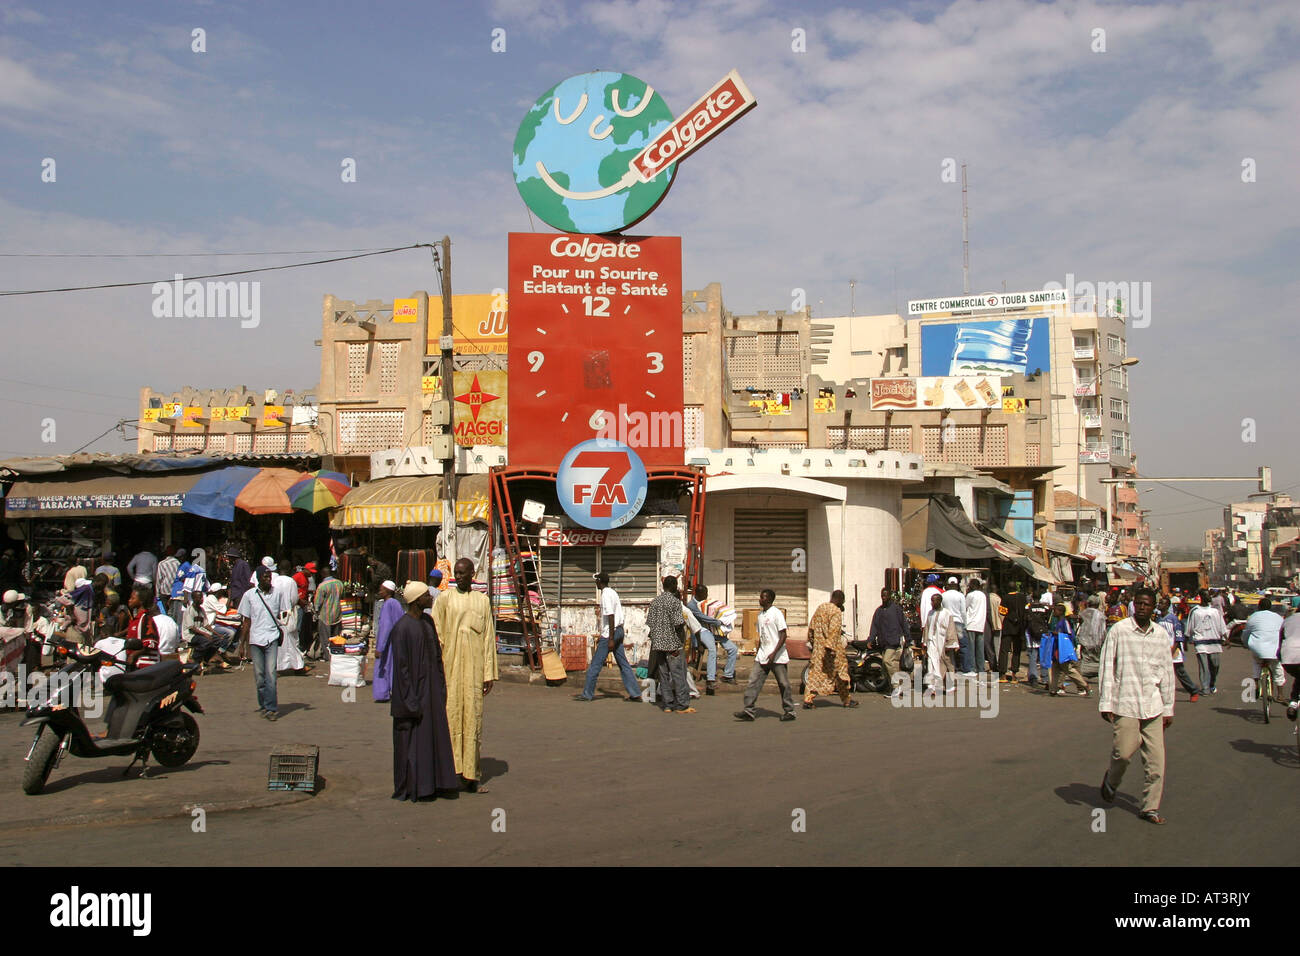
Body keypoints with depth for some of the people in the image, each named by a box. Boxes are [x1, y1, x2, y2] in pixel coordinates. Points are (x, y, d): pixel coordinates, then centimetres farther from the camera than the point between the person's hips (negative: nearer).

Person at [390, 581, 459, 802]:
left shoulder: (428, 621, 8)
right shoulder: (402, 627, -16)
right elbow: (401, 666, -17)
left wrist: (441, 688, 11)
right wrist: (411, 699, -18)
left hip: (431, 689, 8)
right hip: (414, 689, -8)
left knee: (433, 735, 11)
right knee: (412, 739, 2)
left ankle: (428, 783, 21)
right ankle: (410, 788, 13)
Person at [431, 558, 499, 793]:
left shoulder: (482, 601, 11)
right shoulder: (444, 598, 5)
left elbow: (489, 638, 9)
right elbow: (435, 635, 1)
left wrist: (489, 674, 4)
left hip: (474, 666, 2)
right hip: (450, 666, -2)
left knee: (473, 718, 2)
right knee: (450, 716, -2)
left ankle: (471, 775, 7)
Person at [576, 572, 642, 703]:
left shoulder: (606, 595, -14)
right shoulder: (613, 592, 16)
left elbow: (611, 617, -21)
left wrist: (610, 639, -22)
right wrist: (602, 635, 25)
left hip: (611, 633, -9)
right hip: (619, 630, 9)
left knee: (595, 664, -1)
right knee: (623, 664, 9)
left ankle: (587, 694, 5)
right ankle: (635, 694, 6)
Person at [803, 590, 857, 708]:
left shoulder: (820, 607, 10)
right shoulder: (836, 611, -12)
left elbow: (811, 627, 15)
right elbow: (833, 631, -22)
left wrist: (813, 642, 23)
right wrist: (830, 648, -26)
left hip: (818, 647, 6)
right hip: (833, 647, -6)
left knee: (815, 672, 4)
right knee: (840, 672, 8)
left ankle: (808, 700, -6)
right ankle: (847, 700, 19)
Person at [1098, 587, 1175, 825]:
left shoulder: (1160, 634, 8)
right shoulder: (1118, 630, -3)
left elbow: (1167, 672, 14)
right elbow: (1107, 667, -2)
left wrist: (1168, 708, 13)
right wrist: (1106, 703, -5)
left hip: (1153, 706, 3)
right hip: (1126, 703, -3)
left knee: (1156, 759, 1)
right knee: (1124, 751, -5)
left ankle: (1151, 807, 12)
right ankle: (1111, 780, 27)